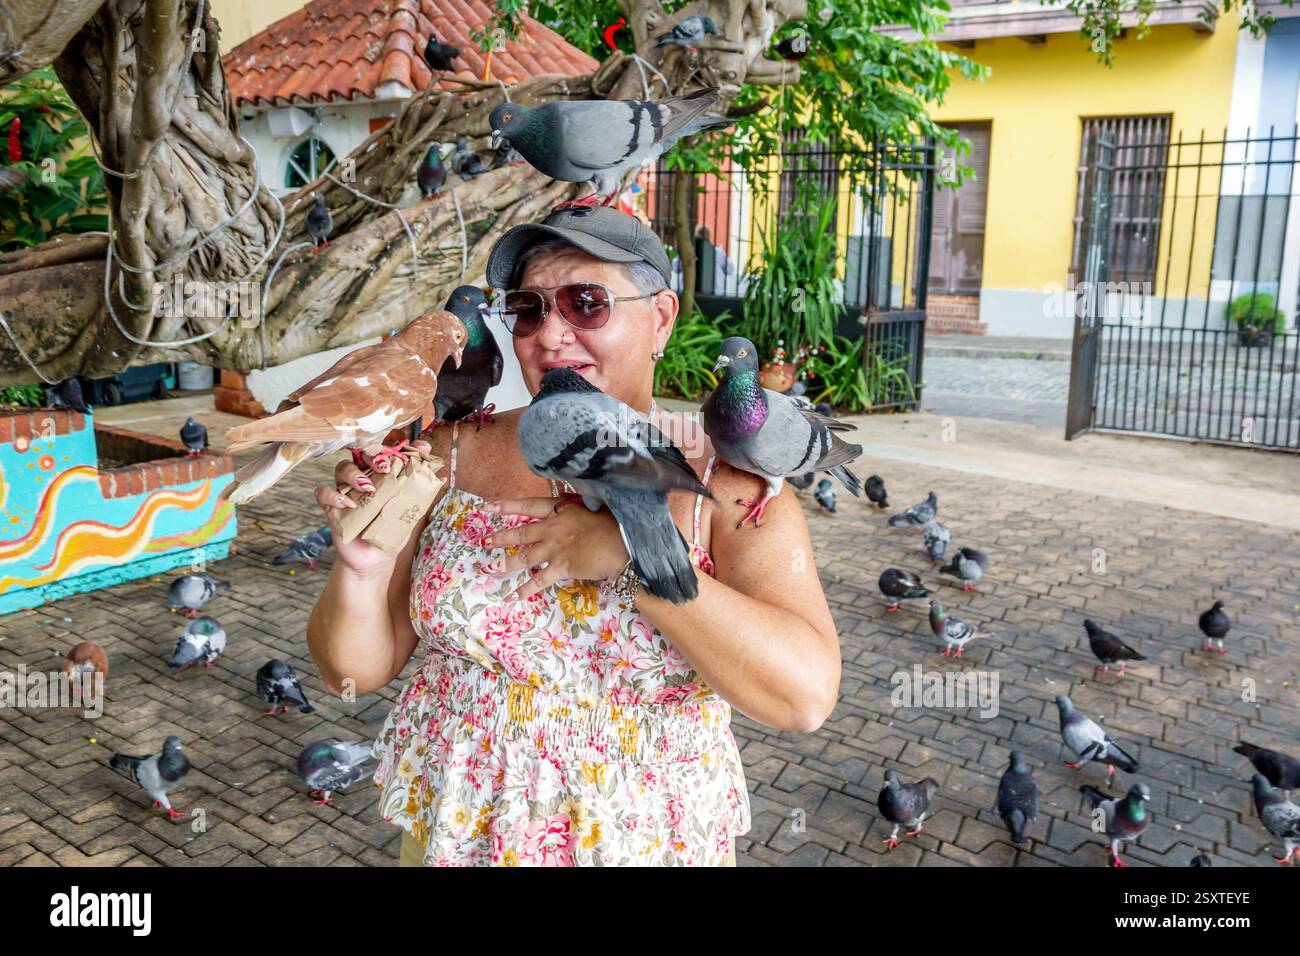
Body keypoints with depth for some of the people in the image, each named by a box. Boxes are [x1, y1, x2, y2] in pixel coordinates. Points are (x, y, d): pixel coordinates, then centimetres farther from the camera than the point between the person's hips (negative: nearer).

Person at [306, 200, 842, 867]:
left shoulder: (727, 481, -12)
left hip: (651, 842, -1)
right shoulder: (449, 456, -7)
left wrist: (630, 551, -28)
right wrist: (361, 567, -24)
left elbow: (807, 693, -24)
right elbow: (356, 671, -3)